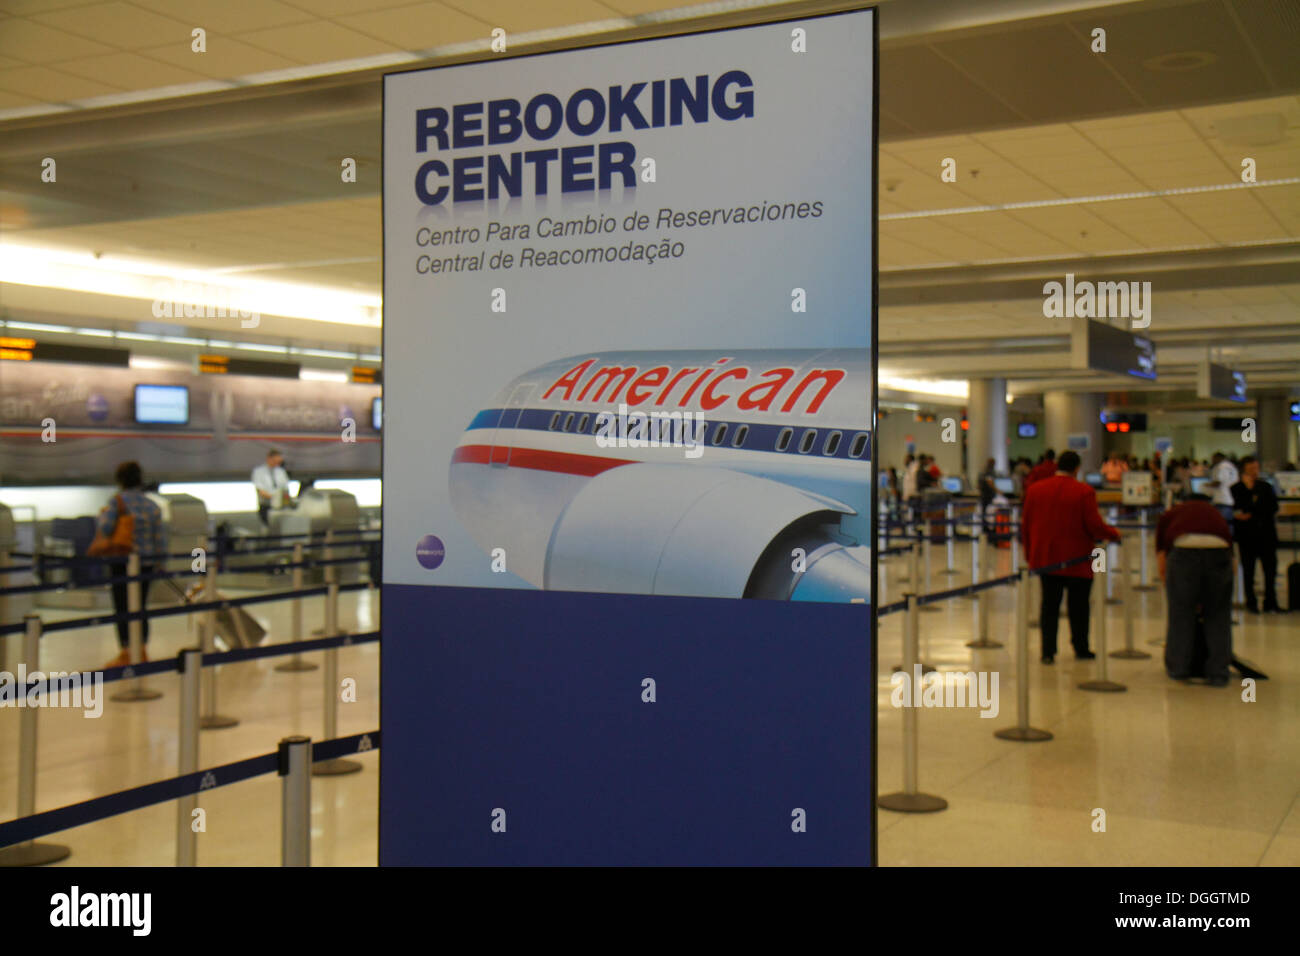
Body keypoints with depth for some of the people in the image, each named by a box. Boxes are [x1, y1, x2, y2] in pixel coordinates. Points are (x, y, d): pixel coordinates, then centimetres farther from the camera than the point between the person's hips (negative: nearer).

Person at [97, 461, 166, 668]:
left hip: (121, 562, -4)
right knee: (140, 606, 14)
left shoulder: (117, 501, -9)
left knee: (122, 607, 2)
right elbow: (160, 538, 3)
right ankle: (142, 650, 18)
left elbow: (104, 528, -18)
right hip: (146, 562, 4)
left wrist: (101, 515, 3)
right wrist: (158, 557, 15)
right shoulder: (152, 505, 4)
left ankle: (126, 653, 3)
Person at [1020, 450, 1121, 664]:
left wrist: (1029, 554, 14)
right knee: (1078, 606, 11)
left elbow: (1025, 525, 5)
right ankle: (1081, 649, 20)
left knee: (1049, 606, 9)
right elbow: (1094, 526, -13)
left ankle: (1048, 650, 6)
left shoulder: (1035, 489, 1)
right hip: (1077, 560, -3)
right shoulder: (1084, 492, -11)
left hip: (1045, 560, 3)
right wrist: (1114, 534, 7)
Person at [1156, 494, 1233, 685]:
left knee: (1180, 613, 14)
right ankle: (1218, 673, 21)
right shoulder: (1215, 513, 37)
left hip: (1184, 549, -2)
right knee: (1218, 615, 17)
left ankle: (1178, 668, 25)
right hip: (1219, 549, 2)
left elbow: (1162, 565, 25)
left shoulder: (1168, 516, 32)